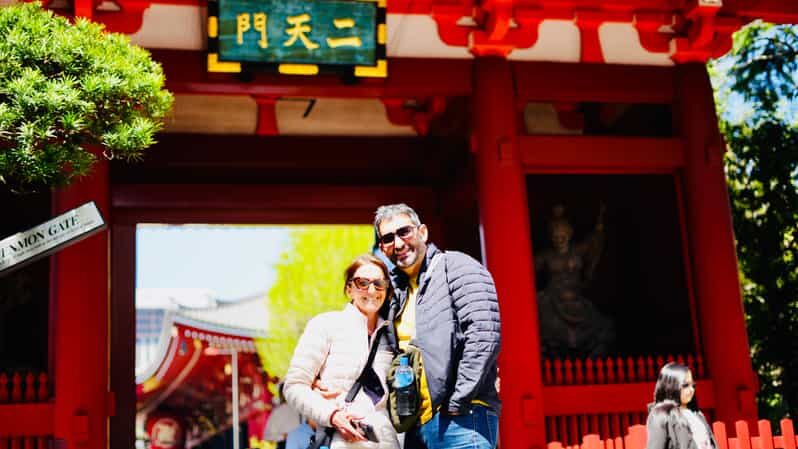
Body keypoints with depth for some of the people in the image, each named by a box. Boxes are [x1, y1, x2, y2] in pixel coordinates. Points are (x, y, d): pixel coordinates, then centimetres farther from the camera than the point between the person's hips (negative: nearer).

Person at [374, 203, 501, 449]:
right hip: (418, 427, 8)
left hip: (461, 418, -7)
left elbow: (484, 336, -14)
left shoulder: (456, 267, -1)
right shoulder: (398, 291, 21)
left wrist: (458, 402, -15)